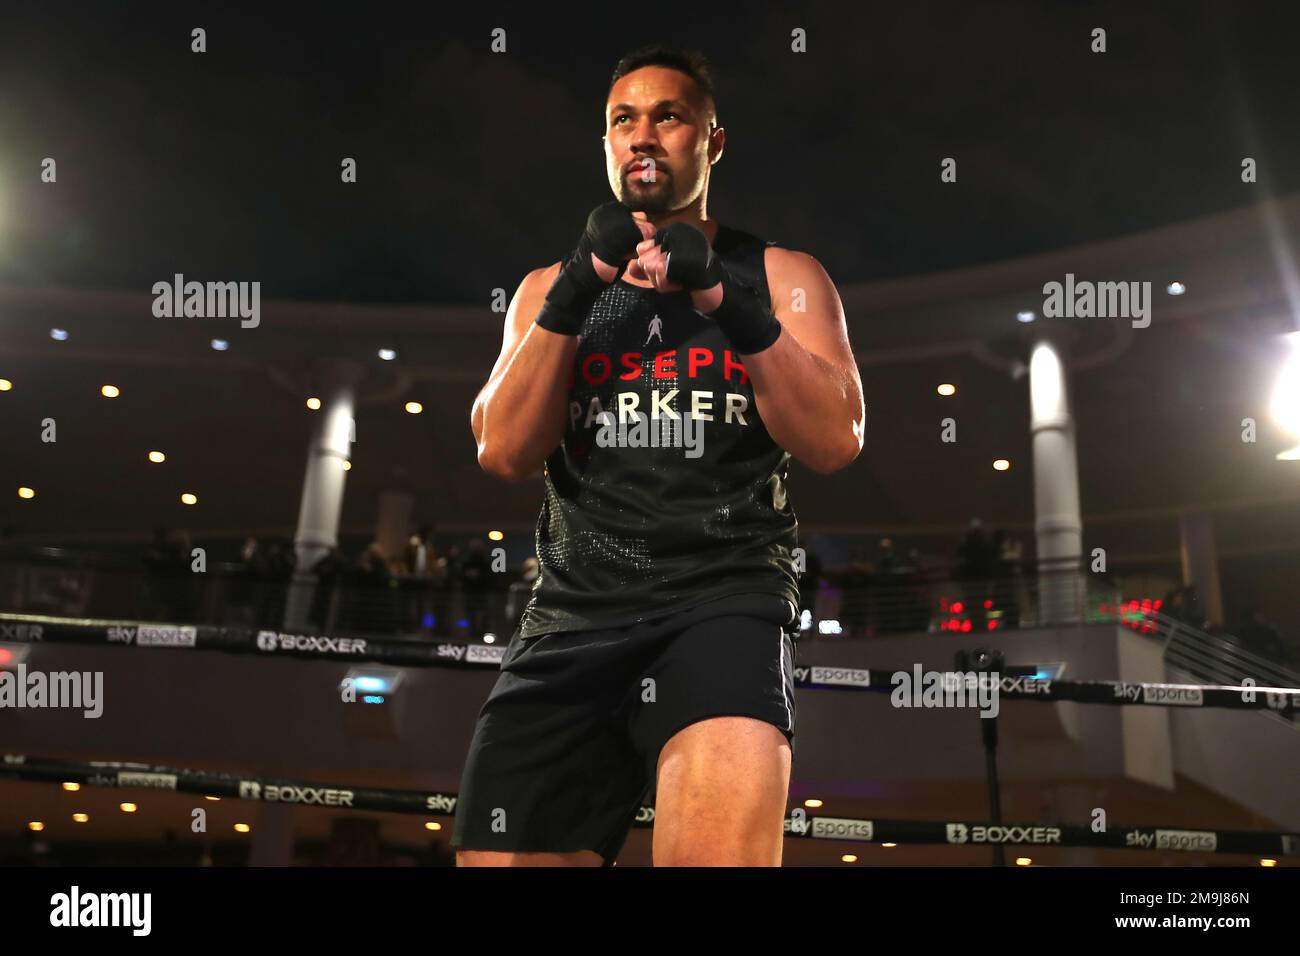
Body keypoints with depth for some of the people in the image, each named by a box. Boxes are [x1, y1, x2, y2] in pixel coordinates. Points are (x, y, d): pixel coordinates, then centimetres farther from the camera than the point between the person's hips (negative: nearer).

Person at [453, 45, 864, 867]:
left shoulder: (781, 276, 12)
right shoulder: (552, 286, 18)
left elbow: (835, 442, -3)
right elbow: (505, 453, 4)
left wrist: (727, 301, -14)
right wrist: (578, 286, -6)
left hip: (725, 598, -3)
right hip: (573, 614, 3)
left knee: (728, 826, -32)